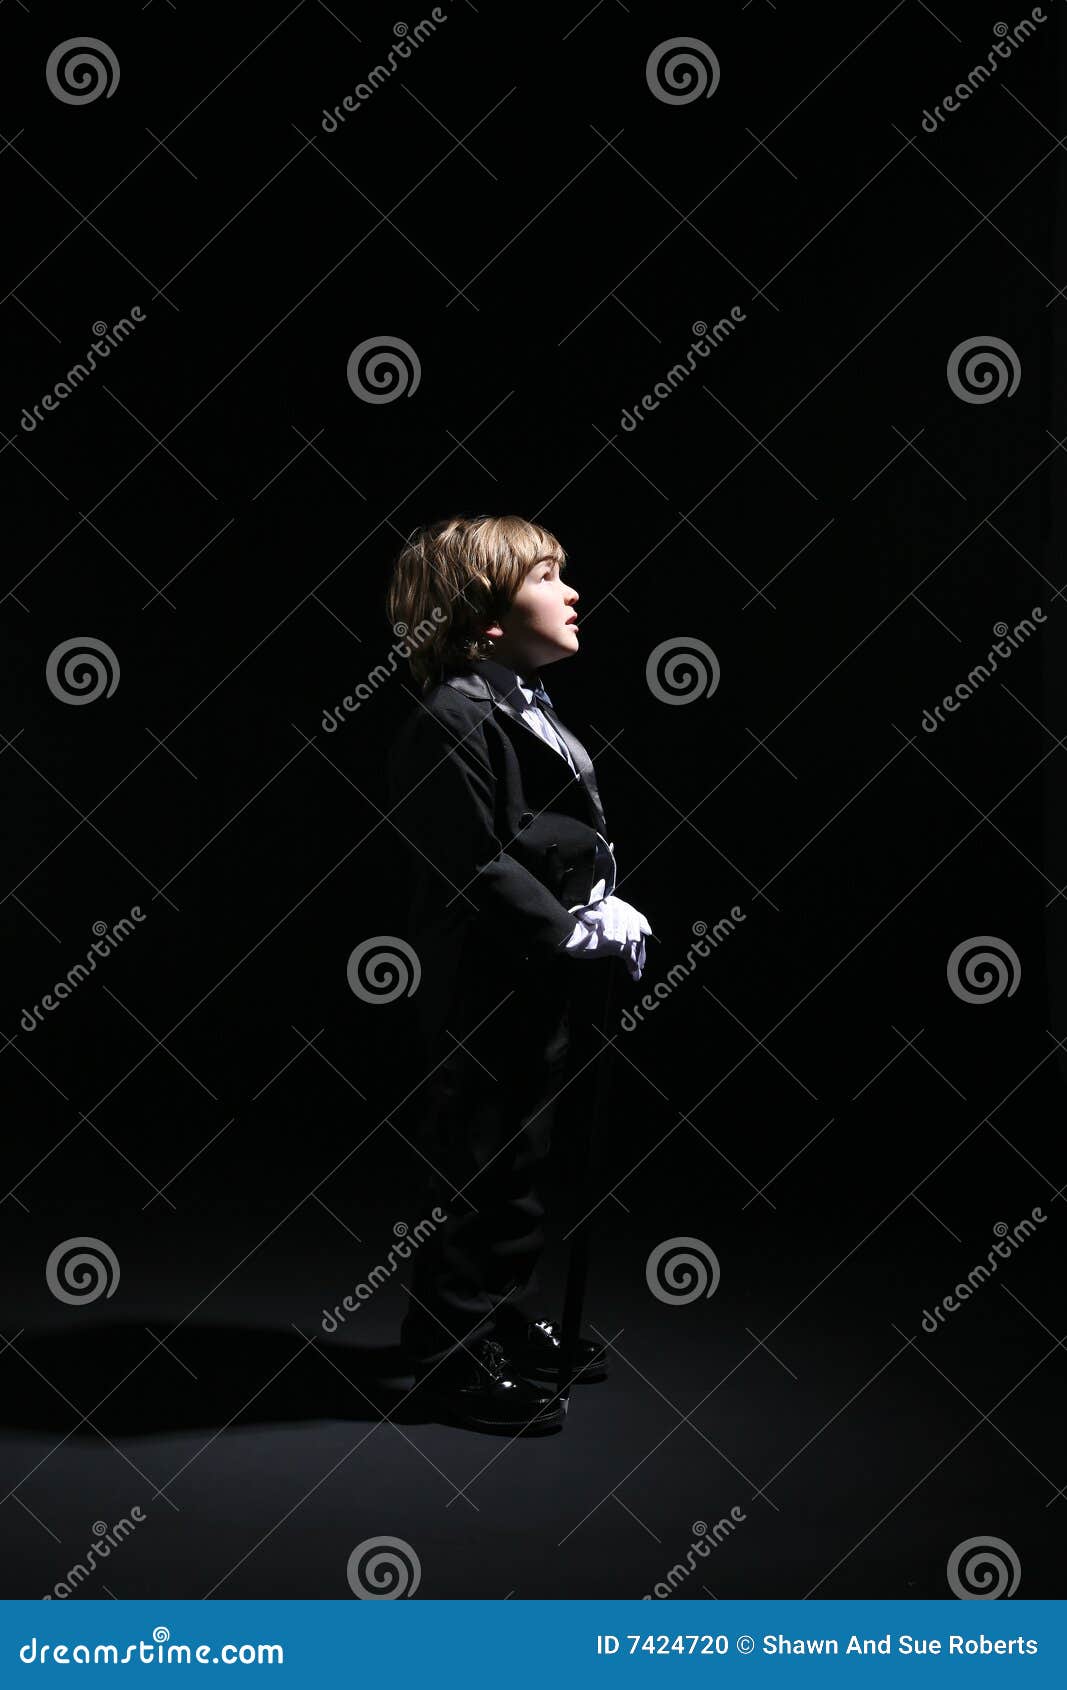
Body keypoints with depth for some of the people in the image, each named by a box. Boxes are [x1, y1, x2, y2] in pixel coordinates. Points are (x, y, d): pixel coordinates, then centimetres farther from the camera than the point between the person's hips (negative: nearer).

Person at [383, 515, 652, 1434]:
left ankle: (512, 1320, 35)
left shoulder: (529, 709, 12)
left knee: (523, 1158, 20)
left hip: (539, 986, 10)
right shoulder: (451, 724, -20)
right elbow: (476, 872, -24)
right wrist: (577, 929, -20)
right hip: (482, 992, -10)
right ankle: (457, 1360, 13)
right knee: (478, 1173, 1)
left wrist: (606, 908, 4)